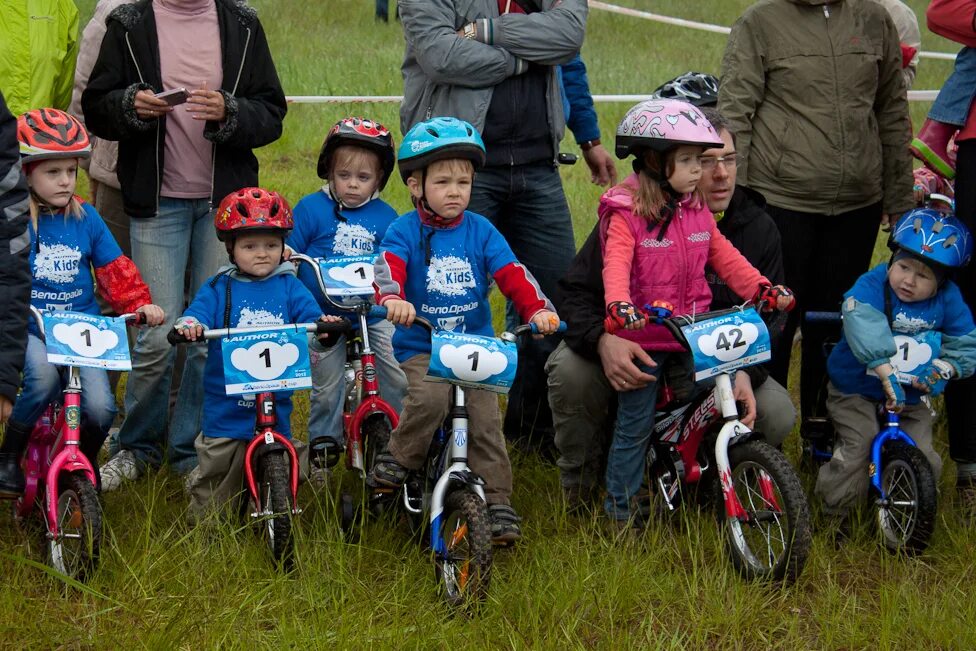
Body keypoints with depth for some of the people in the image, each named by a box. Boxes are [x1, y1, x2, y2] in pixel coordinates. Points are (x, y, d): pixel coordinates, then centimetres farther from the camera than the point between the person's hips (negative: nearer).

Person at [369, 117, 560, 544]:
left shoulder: (480, 231, 7)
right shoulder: (405, 231, -1)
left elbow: (511, 274, -4)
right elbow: (388, 265, -21)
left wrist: (538, 309, -23)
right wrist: (392, 298, -44)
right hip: (419, 347, -3)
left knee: (485, 420, -10)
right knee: (431, 397, -30)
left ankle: (498, 502, -2)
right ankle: (398, 458, -5)